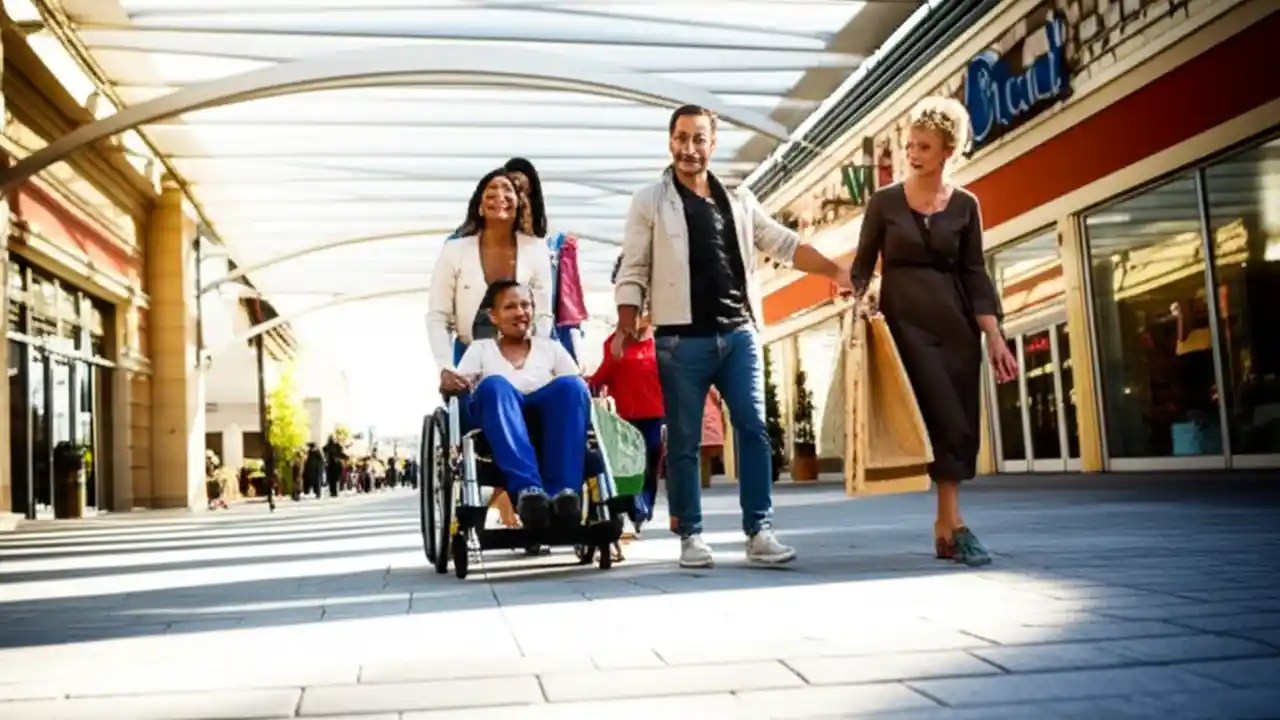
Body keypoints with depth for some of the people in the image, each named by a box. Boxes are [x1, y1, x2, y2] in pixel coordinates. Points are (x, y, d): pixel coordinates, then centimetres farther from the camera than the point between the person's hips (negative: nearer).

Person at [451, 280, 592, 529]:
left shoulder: (550, 347, 25)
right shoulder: (481, 349, 22)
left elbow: (576, 388, 12)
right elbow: (458, 383, 6)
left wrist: (596, 393, -11)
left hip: (548, 419, 1)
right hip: (499, 420, -1)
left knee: (571, 385, -29)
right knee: (494, 385, -33)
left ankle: (564, 491, -41)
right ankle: (527, 489, -49)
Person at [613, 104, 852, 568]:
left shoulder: (738, 200, 15)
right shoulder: (651, 202, 3)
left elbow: (785, 244, 16)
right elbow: (633, 273, 0)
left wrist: (836, 272, 6)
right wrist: (626, 331, -11)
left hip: (739, 335, 4)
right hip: (681, 341, -3)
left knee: (754, 431, 0)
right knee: (683, 442, 2)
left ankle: (759, 532, 5)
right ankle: (690, 536, 11)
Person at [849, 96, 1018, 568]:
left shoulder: (965, 206, 6)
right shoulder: (885, 202, 2)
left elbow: (975, 275, 4)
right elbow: (863, 263, 4)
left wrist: (994, 336, -2)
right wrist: (858, 299, -16)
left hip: (954, 323, 3)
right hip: (905, 321, -3)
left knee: (961, 424, 3)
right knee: (944, 419, -12)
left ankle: (942, 528, 12)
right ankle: (953, 526, -7)